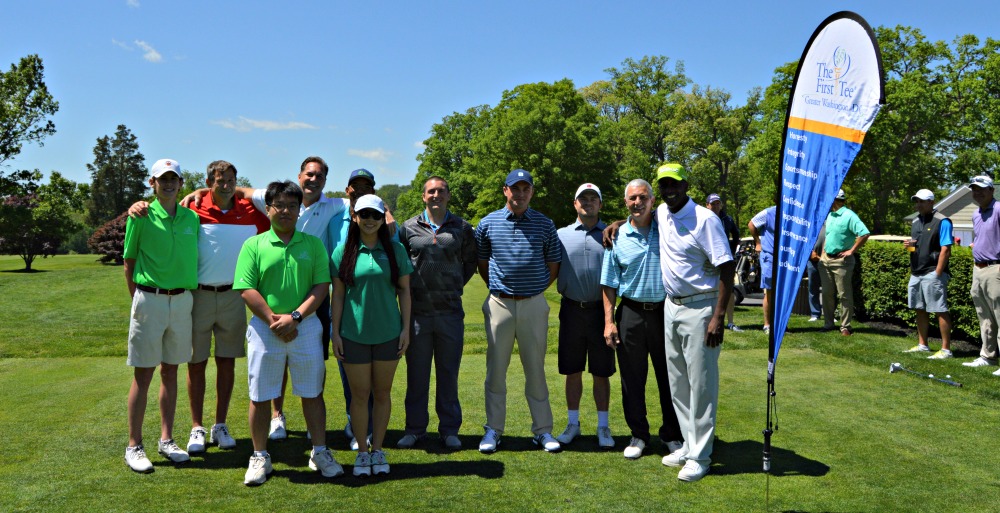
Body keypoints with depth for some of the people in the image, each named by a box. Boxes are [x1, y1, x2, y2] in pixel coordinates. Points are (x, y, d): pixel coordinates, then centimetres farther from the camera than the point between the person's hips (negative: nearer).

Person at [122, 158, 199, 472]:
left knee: (170, 371, 11)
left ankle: (166, 440, 20)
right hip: (149, 300, -4)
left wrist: (189, 293, 8)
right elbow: (129, 263, 2)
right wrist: (139, 300, 2)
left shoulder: (191, 218, 7)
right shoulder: (141, 216, -4)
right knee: (144, 374, 1)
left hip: (182, 301, 4)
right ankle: (134, 446, 10)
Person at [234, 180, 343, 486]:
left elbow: (322, 286, -2)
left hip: (306, 326, 1)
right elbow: (247, 290, -5)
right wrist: (274, 320, -13)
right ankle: (260, 457, 22)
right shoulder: (253, 246, 1)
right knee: (260, 395, 7)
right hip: (265, 328, -1)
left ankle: (320, 453, 22)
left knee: (312, 392, 9)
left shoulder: (313, 245, 5)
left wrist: (294, 317, -13)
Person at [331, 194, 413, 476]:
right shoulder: (343, 251, 0)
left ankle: (378, 450, 23)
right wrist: (335, 332, -1)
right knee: (359, 394, 6)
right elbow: (337, 295, 2)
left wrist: (406, 328, 0)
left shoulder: (395, 250, 1)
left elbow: (404, 292, 5)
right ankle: (362, 452, 20)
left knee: (382, 393, 9)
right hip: (354, 334, -1)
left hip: (388, 334, 1)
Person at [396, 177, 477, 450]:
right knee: (416, 372, 7)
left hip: (450, 311, 0)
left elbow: (470, 262, 16)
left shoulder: (462, 228, 5)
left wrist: (455, 287, 9)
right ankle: (414, 428, 19)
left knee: (448, 372, 8)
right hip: (417, 311, 0)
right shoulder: (409, 227, 3)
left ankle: (449, 429, 19)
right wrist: (408, 289, 6)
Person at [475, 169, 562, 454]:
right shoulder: (488, 223, 3)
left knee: (536, 369, 6)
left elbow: (553, 265, 10)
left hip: (534, 305, 0)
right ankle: (493, 430, 14)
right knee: (496, 369, 5)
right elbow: (482, 263, 13)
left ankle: (543, 430, 16)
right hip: (499, 304, 0)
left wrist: (534, 289, 7)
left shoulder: (545, 224, 3)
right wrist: (498, 289, 10)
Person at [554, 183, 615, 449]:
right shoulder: (562, 235, 6)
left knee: (601, 372, 6)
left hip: (601, 310, -1)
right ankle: (573, 423, 22)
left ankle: (603, 426, 18)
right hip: (571, 309, 1)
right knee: (572, 371, 9)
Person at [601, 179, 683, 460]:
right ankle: (638, 435, 21)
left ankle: (672, 435, 23)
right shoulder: (618, 238, 2)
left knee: (669, 376, 7)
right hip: (631, 313, 1)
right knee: (632, 379, 7)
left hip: (665, 311, 0)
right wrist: (609, 321, -2)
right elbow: (609, 283, 5)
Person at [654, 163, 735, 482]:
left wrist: (719, 316, -22)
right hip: (671, 306, 8)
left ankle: (699, 456, 7)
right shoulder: (662, 214, 7)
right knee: (678, 383, 13)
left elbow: (727, 267, -17)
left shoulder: (705, 219, -14)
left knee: (701, 384, -2)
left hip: (699, 308, -8)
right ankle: (689, 445, 25)